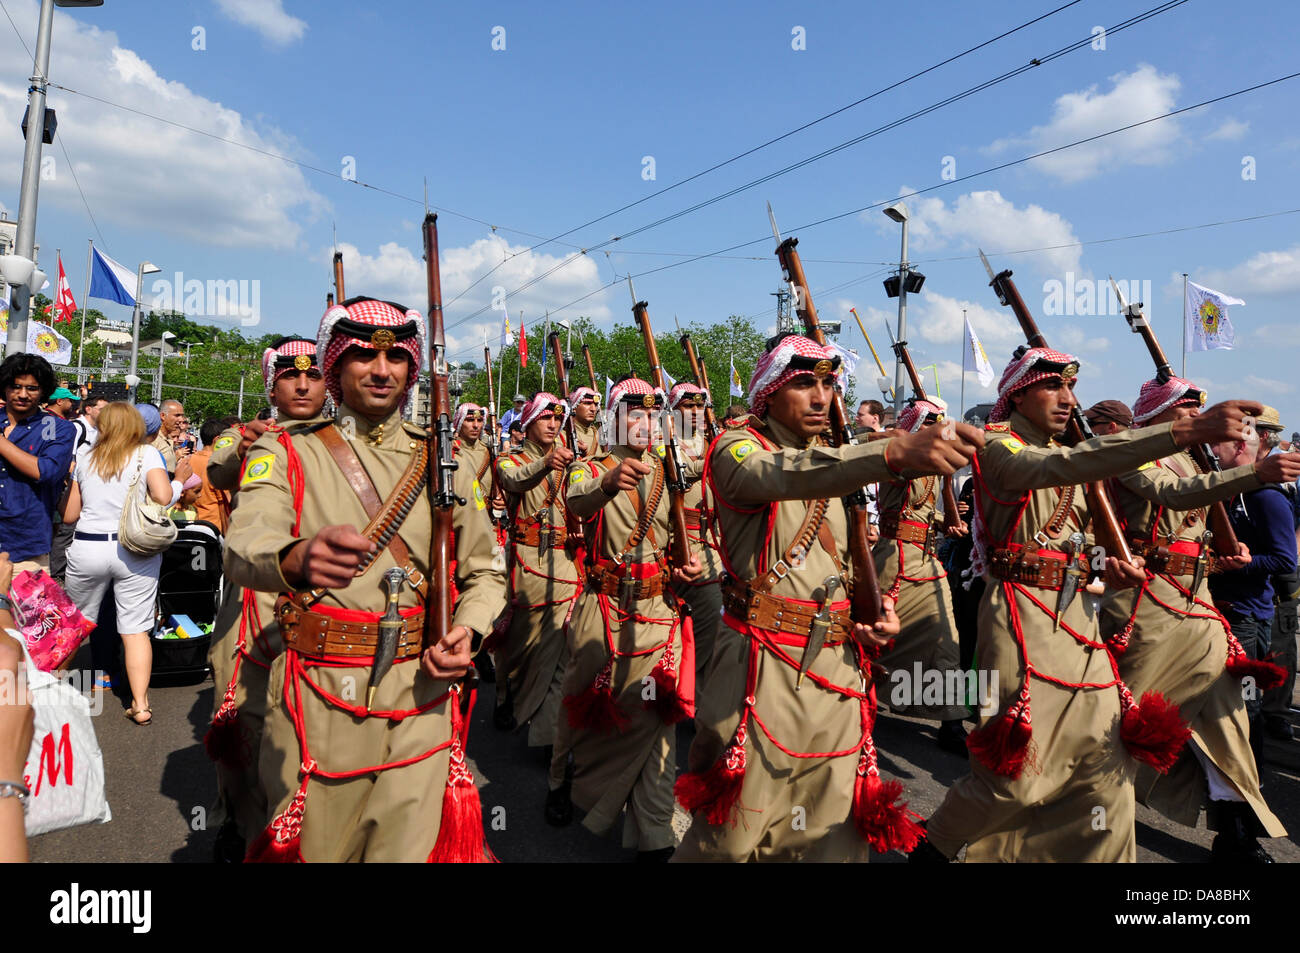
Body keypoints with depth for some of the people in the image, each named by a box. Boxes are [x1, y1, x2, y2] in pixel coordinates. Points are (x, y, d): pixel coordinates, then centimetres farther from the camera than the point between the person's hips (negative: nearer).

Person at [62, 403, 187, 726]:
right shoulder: (147, 453, -1)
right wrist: (179, 479, 3)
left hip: (87, 548, 2)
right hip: (134, 551, -2)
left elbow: (69, 515, 10)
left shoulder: (86, 459, 8)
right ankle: (140, 704, 0)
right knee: (136, 629, 0)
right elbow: (164, 497, -15)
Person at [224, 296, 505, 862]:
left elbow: (483, 572, 14)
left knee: (409, 846, 8)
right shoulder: (285, 453, 0)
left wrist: (468, 630, -6)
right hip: (320, 697, -2)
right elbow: (245, 546, -19)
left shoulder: (440, 461, 9)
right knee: (317, 848, 10)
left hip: (421, 694, 2)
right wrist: (296, 560, -42)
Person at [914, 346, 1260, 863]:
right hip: (1023, 615, -8)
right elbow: (1059, 467, -30)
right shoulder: (1000, 447, -8)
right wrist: (1182, 431, -37)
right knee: (1015, 776, -5)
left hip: (1078, 616, 8)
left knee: (1107, 764, 5)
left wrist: (1104, 562, 2)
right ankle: (933, 844, 18)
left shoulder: (1061, 451, 19)